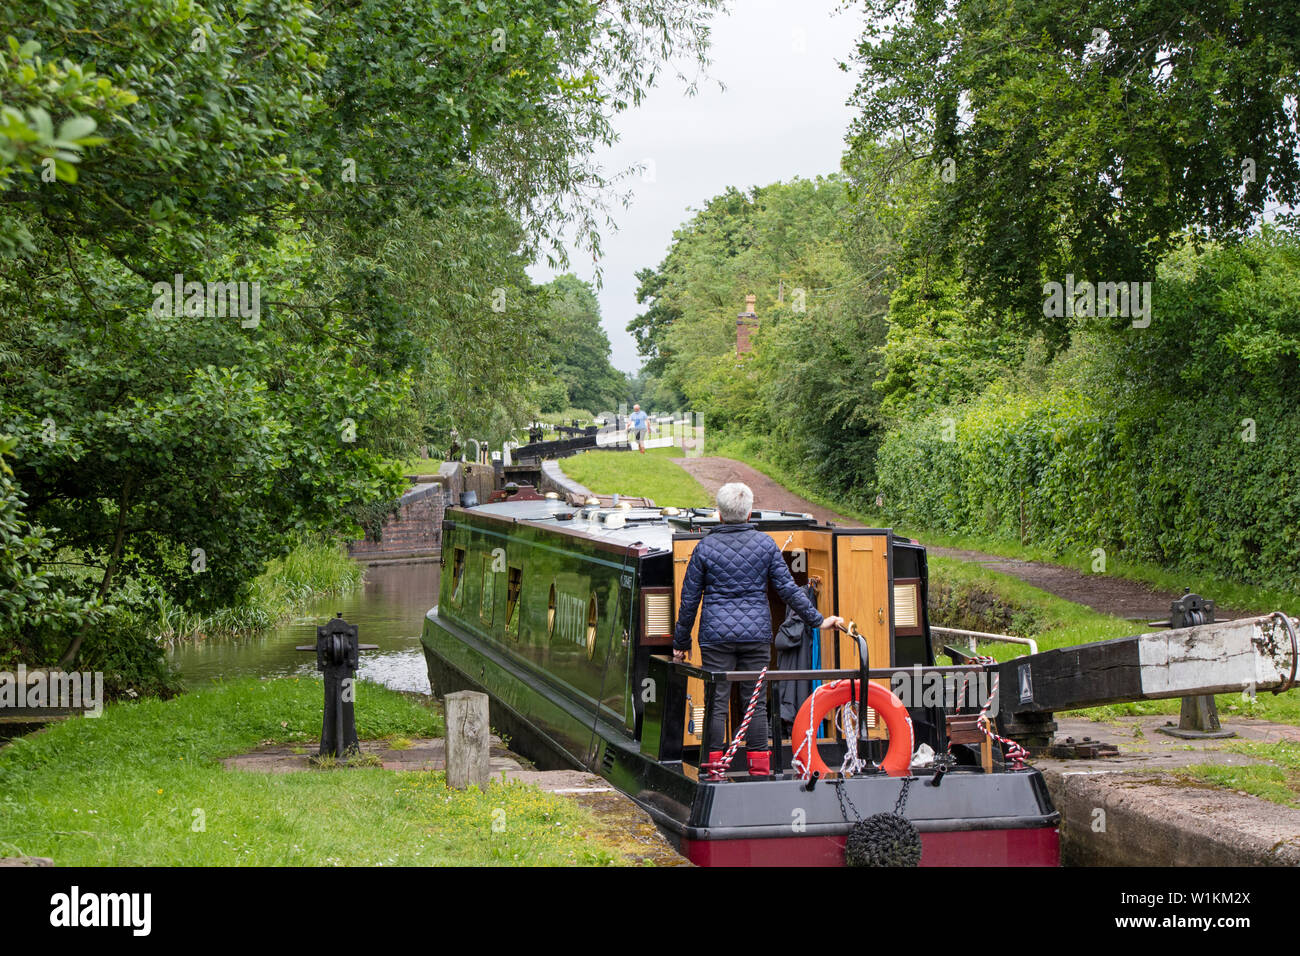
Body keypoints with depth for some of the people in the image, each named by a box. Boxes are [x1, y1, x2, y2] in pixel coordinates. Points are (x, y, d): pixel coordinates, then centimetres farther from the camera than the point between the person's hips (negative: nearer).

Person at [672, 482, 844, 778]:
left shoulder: (705, 547, -1)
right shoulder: (765, 544, 2)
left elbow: (689, 598, 2)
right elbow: (788, 589, 1)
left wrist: (681, 642, 10)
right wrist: (818, 620, 7)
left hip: (716, 635, -1)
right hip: (756, 634, 2)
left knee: (716, 702, 1)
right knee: (756, 701, 6)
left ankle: (715, 768, 0)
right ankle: (760, 768, 9)